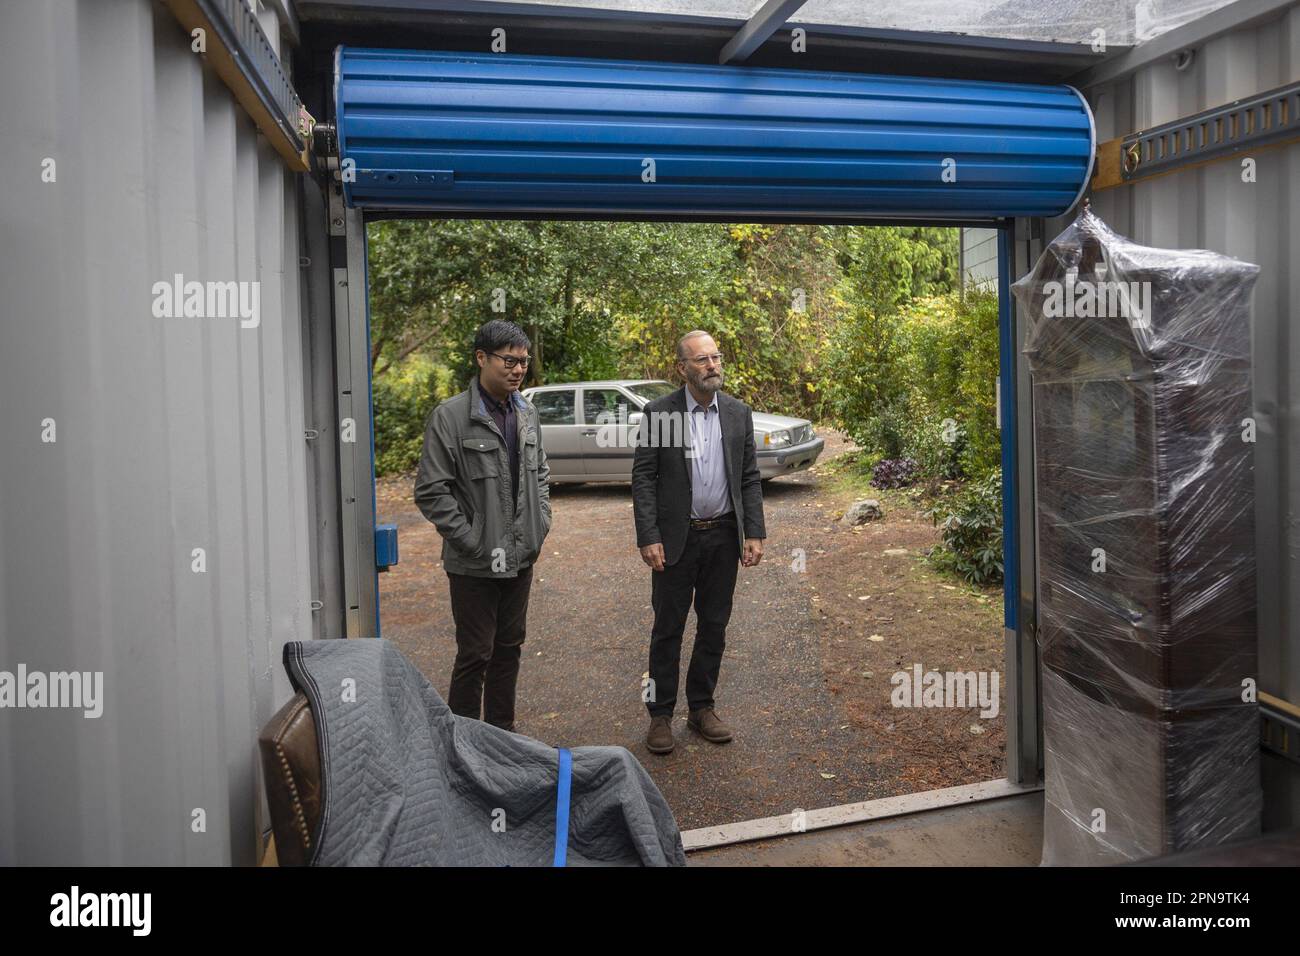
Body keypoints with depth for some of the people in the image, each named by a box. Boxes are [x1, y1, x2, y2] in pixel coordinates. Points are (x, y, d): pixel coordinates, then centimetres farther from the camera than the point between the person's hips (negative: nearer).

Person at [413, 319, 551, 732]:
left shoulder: (527, 413, 6)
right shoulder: (449, 416, -14)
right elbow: (430, 492, -14)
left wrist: (540, 525, 8)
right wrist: (473, 542, -15)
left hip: (520, 558, 6)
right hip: (474, 565, -6)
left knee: (509, 649, 16)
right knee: (475, 655, 1)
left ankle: (502, 734, 32)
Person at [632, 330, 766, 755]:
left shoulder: (739, 413, 4)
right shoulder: (659, 412, -6)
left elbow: (750, 478, 7)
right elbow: (643, 478, -7)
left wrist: (754, 534, -1)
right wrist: (648, 538, -14)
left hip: (724, 537, 3)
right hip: (676, 539, -3)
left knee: (714, 628, 12)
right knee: (668, 629, 6)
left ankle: (701, 707, 27)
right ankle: (660, 714, 18)